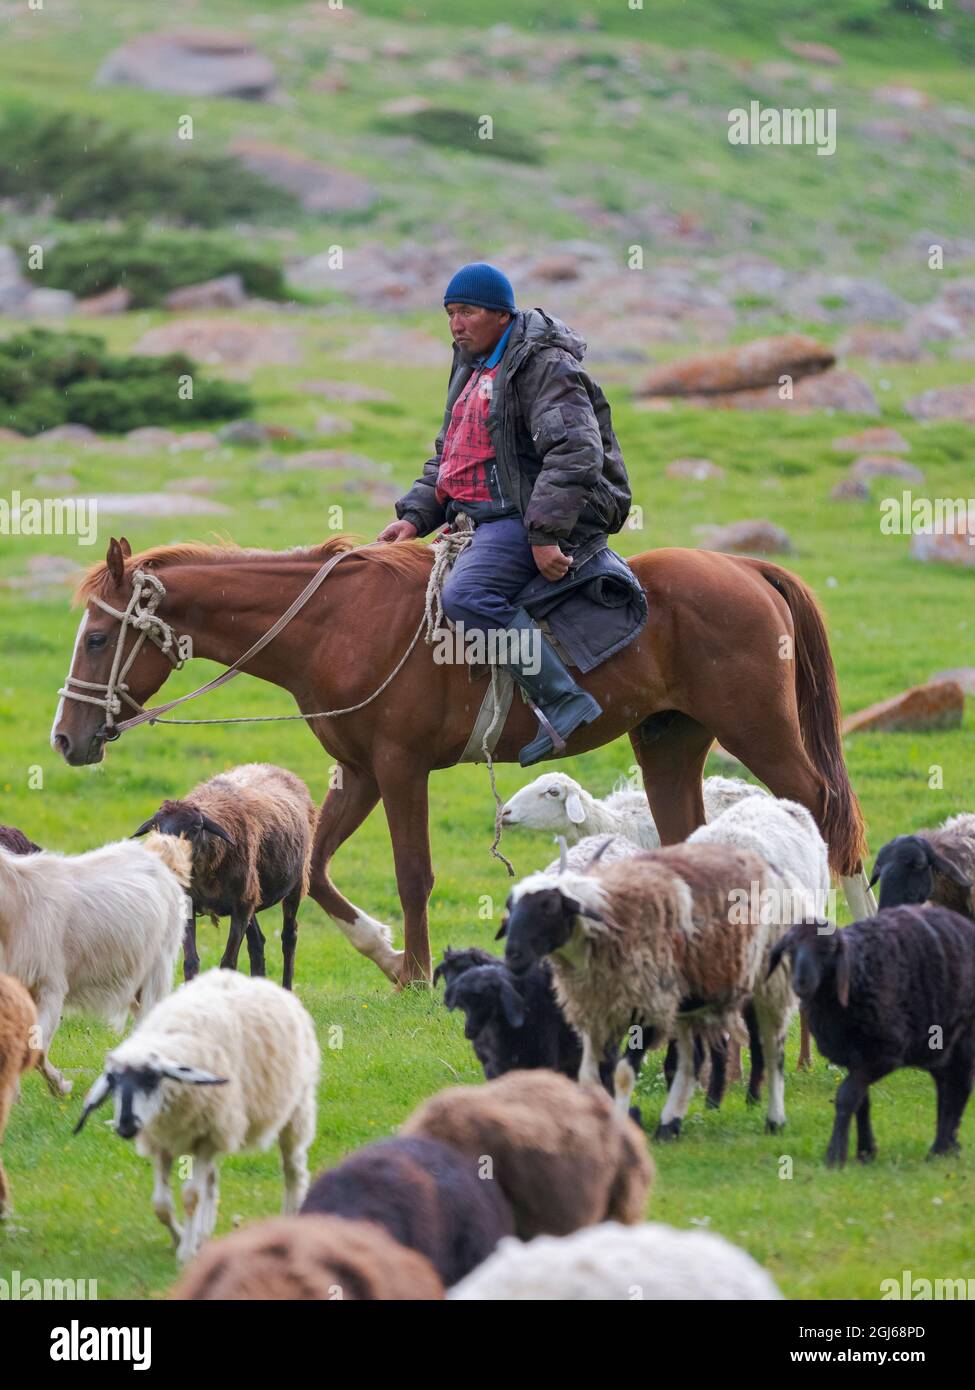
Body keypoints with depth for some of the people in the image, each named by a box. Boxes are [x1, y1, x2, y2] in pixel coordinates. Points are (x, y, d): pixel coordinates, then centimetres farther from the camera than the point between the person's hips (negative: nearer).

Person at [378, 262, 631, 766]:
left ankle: (563, 701, -34)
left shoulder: (544, 367, -12)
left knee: (466, 596, -33)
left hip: (528, 517, -11)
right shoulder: (473, 371, 19)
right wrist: (415, 516, 8)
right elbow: (445, 457, 25)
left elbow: (575, 453, -23)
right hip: (483, 519, 11)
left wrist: (545, 535, -29)